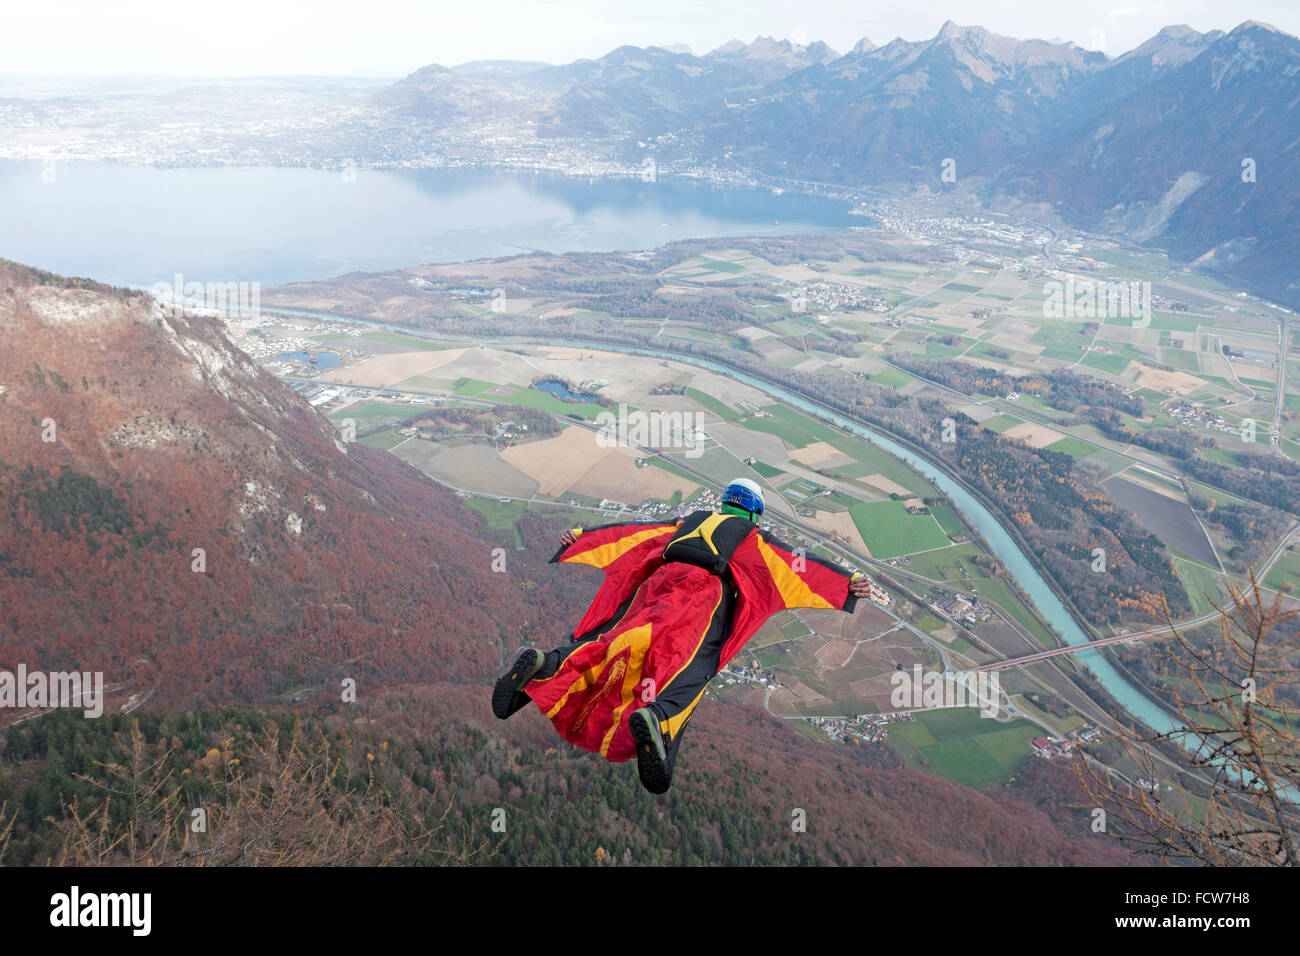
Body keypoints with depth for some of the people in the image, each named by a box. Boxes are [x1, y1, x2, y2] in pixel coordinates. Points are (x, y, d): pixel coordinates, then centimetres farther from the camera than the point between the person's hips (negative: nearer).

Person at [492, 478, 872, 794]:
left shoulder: (691, 520, 38)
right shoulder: (753, 537, 29)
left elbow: (635, 534, 36)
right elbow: (795, 563, 17)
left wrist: (582, 536, 39)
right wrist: (849, 581, 14)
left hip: (660, 579, 4)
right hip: (707, 587, -4)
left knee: (610, 641, -10)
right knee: (687, 663, -24)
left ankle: (548, 664, -38)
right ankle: (657, 716, -55)